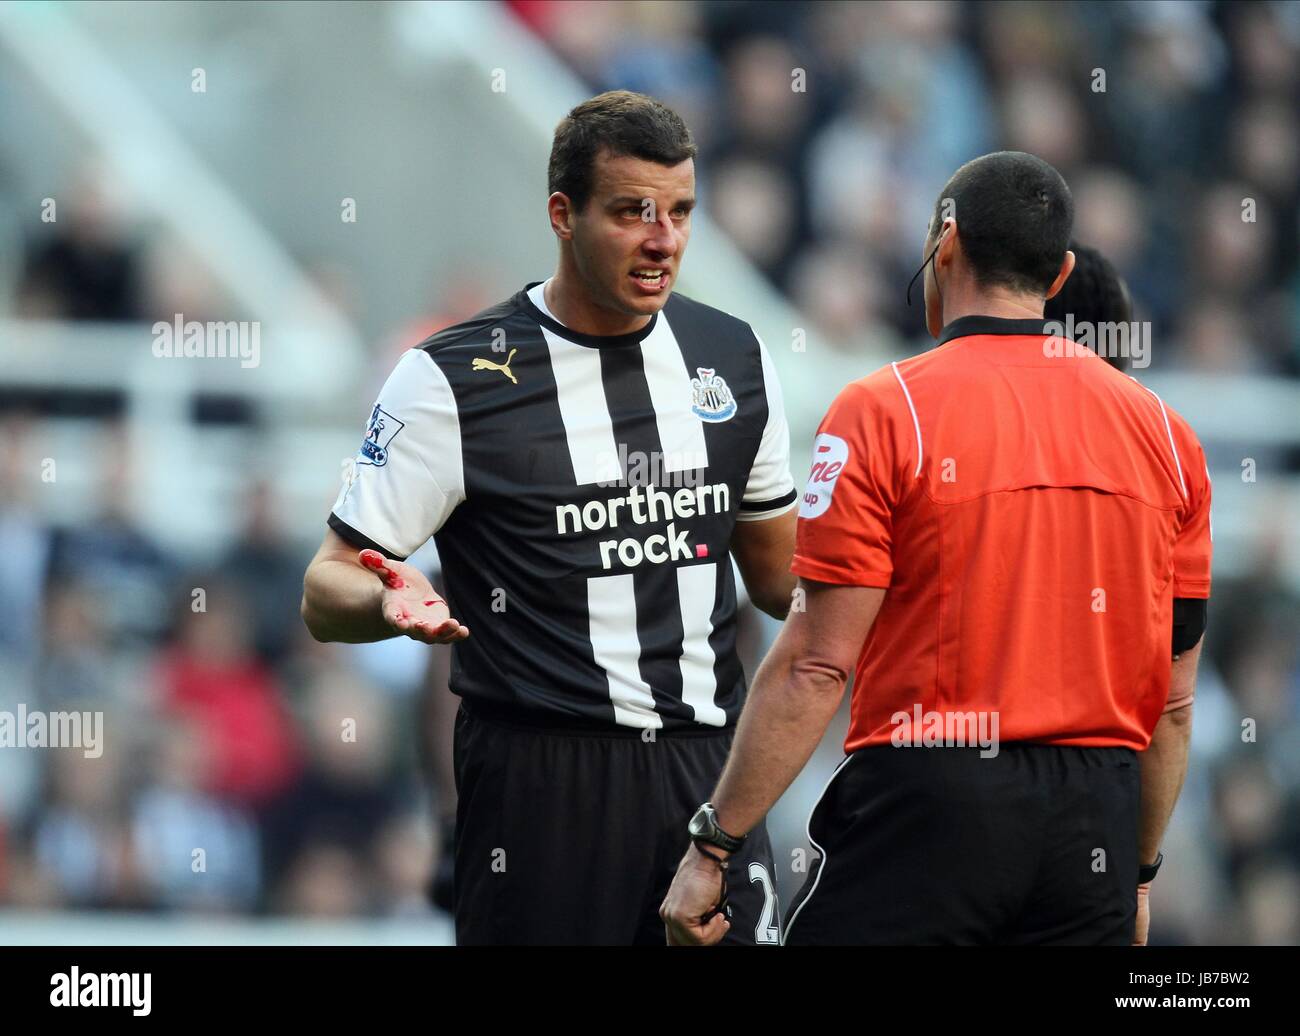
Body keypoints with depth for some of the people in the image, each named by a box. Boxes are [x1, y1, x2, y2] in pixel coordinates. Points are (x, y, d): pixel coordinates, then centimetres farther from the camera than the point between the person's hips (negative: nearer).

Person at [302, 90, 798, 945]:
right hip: (545, 772, -4)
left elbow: (780, 577, 21)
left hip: (710, 768, 4)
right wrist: (391, 603, -28)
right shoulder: (456, 379, -6)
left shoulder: (732, 357, 9)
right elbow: (329, 590, -5)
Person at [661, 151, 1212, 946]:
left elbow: (816, 666, -10)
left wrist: (712, 849, -5)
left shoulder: (887, 411, -6)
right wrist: (1140, 874, 22)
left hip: (930, 803, -5)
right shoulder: (1161, 430, 9)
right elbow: (1174, 699, 12)